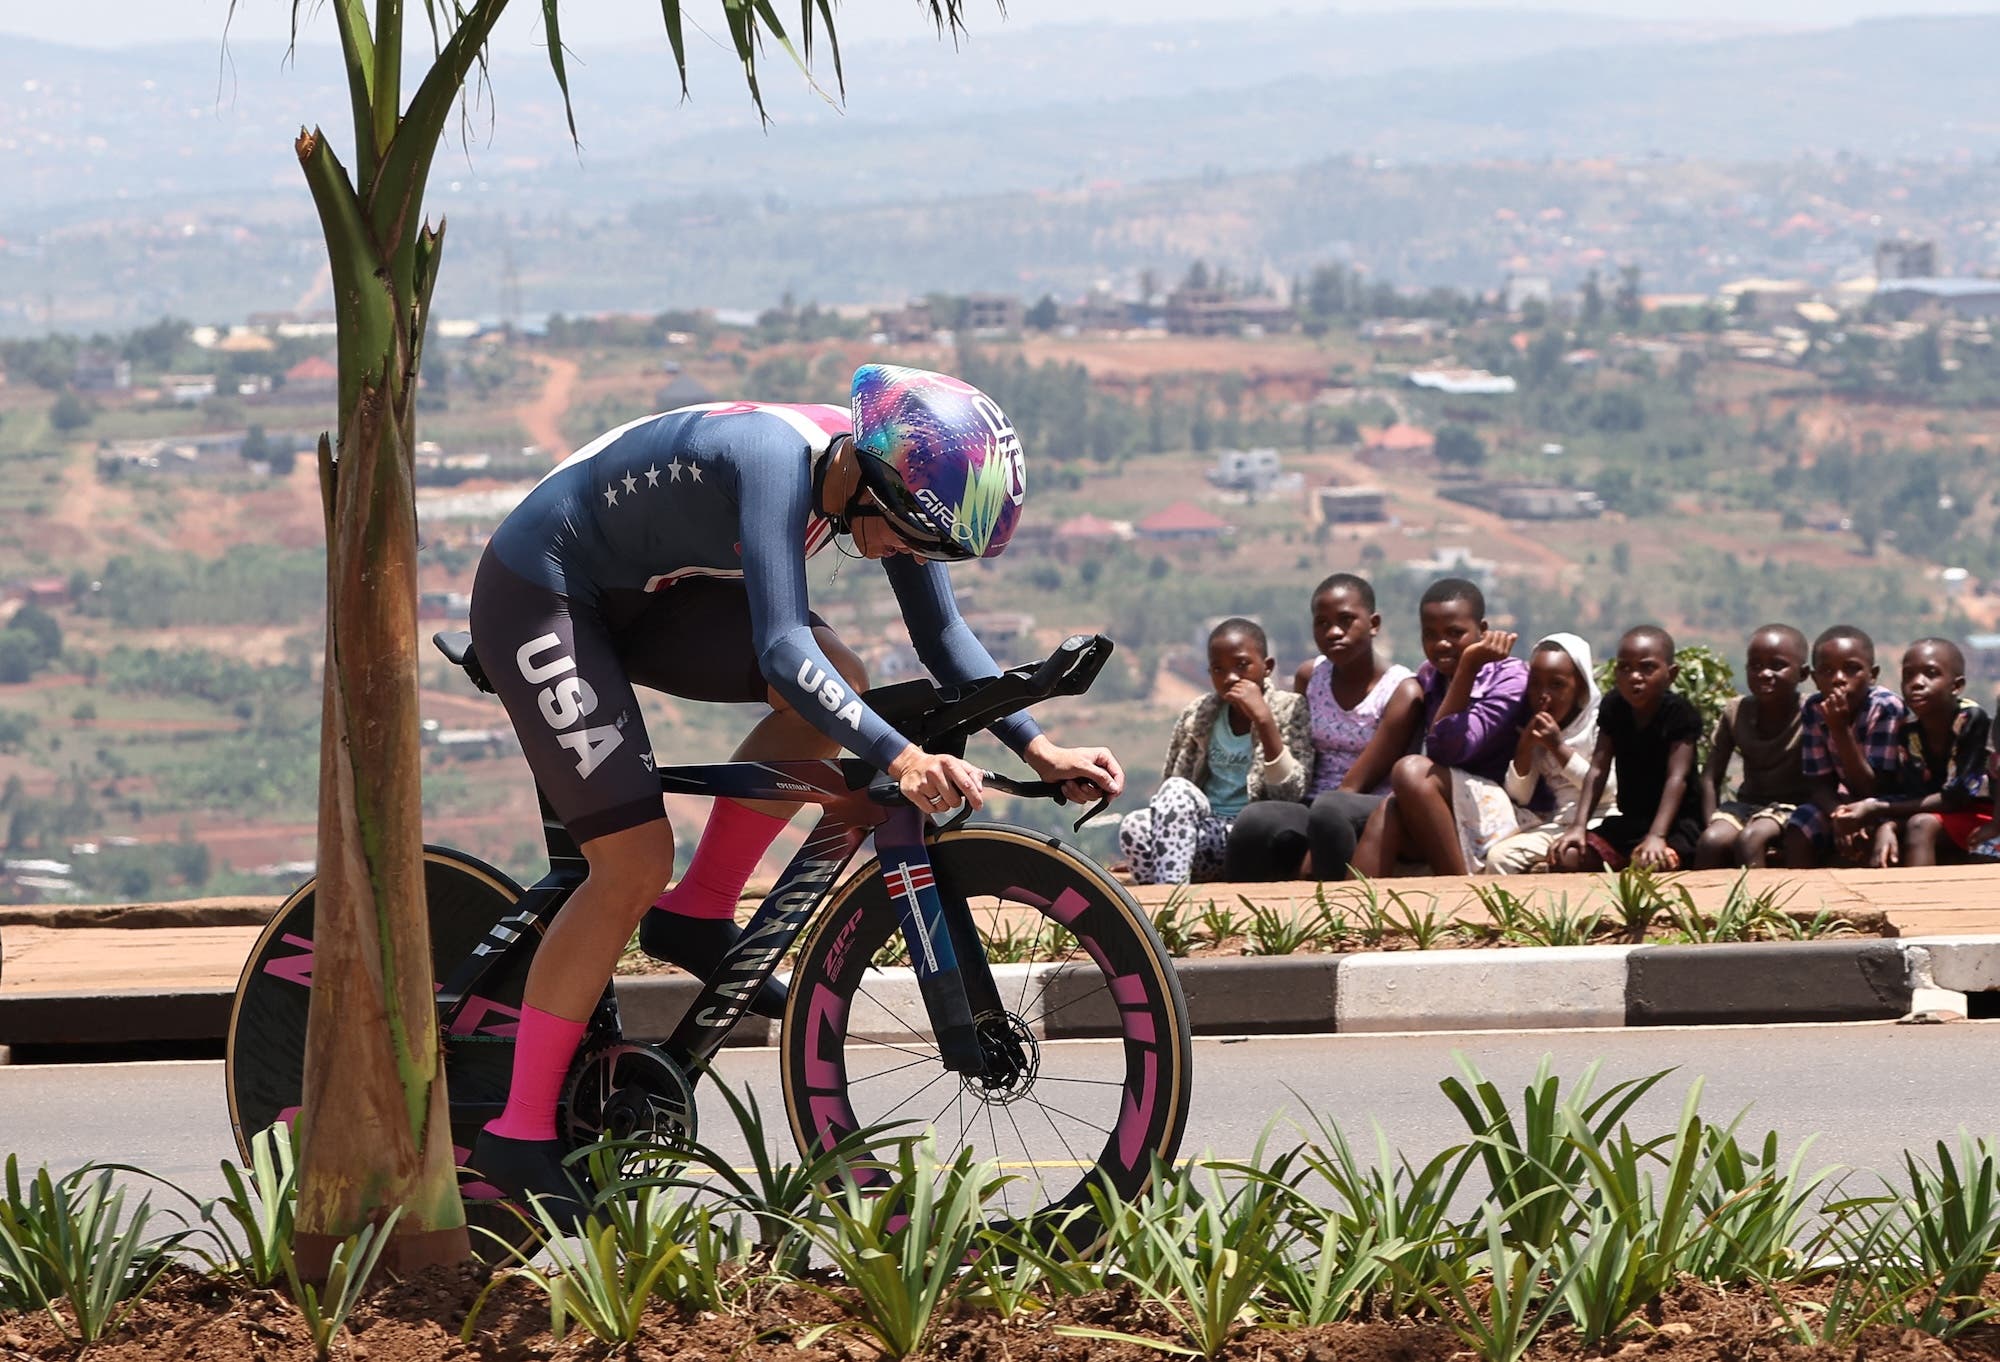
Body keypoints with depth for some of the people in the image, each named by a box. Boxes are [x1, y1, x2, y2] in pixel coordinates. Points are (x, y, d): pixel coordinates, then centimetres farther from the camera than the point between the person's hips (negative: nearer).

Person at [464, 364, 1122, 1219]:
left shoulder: (888, 475, -8)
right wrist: (900, 758, -53)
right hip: (537, 596, -8)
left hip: (635, 593, 8)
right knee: (635, 864, -15)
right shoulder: (779, 458, -33)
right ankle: (518, 1138, -8)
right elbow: (782, 650, -43)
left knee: (838, 686, -8)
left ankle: (698, 916, 6)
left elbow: (941, 634, 2)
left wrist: (1039, 749, -9)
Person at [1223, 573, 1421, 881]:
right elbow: (1299, 768, 14)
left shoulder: (1402, 692, -8)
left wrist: (1306, 868, -16)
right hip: (1311, 808, 4)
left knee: (1329, 809, -38)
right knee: (1255, 820, -29)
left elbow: (1353, 787, -12)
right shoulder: (1309, 677, 10)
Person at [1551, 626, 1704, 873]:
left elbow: (1677, 777, -22)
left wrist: (1656, 836, -33)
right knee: (1565, 858, -10)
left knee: (1647, 864, -36)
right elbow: (1598, 769, -2)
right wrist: (1578, 826, -14)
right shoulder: (1613, 707, 2)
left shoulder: (1680, 713, -14)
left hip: (1675, 824, -6)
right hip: (1627, 822, 6)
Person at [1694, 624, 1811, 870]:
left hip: (1793, 806, -4)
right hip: (1747, 803, 4)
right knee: (1710, 841, -26)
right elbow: (1711, 778, 5)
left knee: (1749, 839, -33)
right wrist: (1712, 825, -9)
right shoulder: (1736, 712, 1)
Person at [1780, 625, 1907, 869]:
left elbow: (1871, 789, -25)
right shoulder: (1814, 710, -12)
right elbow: (1820, 783, -9)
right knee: (1798, 832, -20)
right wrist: (1837, 815, -33)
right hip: (1843, 802, 4)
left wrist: (1840, 729, -34)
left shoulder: (1886, 708, -25)